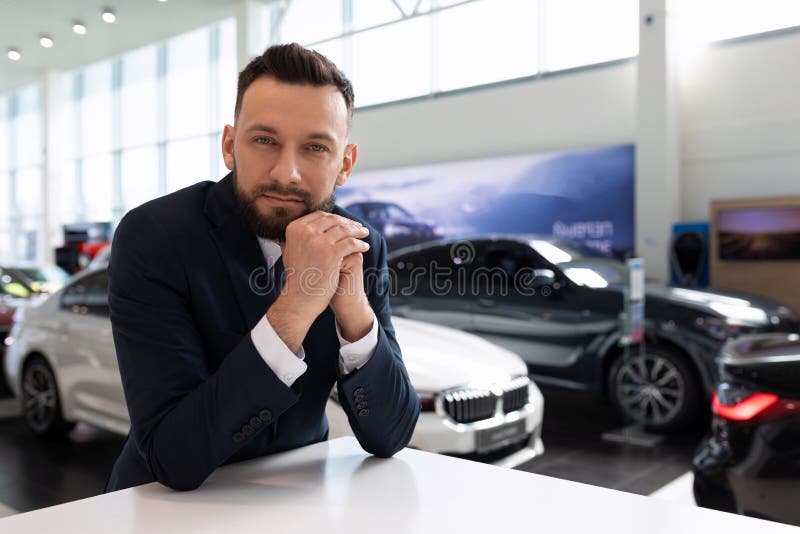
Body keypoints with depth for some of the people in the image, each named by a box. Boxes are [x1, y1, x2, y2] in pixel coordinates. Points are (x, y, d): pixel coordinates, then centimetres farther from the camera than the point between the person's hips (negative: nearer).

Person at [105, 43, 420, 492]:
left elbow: (390, 437, -9)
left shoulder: (360, 247, -8)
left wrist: (353, 307, -24)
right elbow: (175, 460, -23)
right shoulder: (152, 237, -17)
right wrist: (294, 307, -31)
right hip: (170, 505, -2)